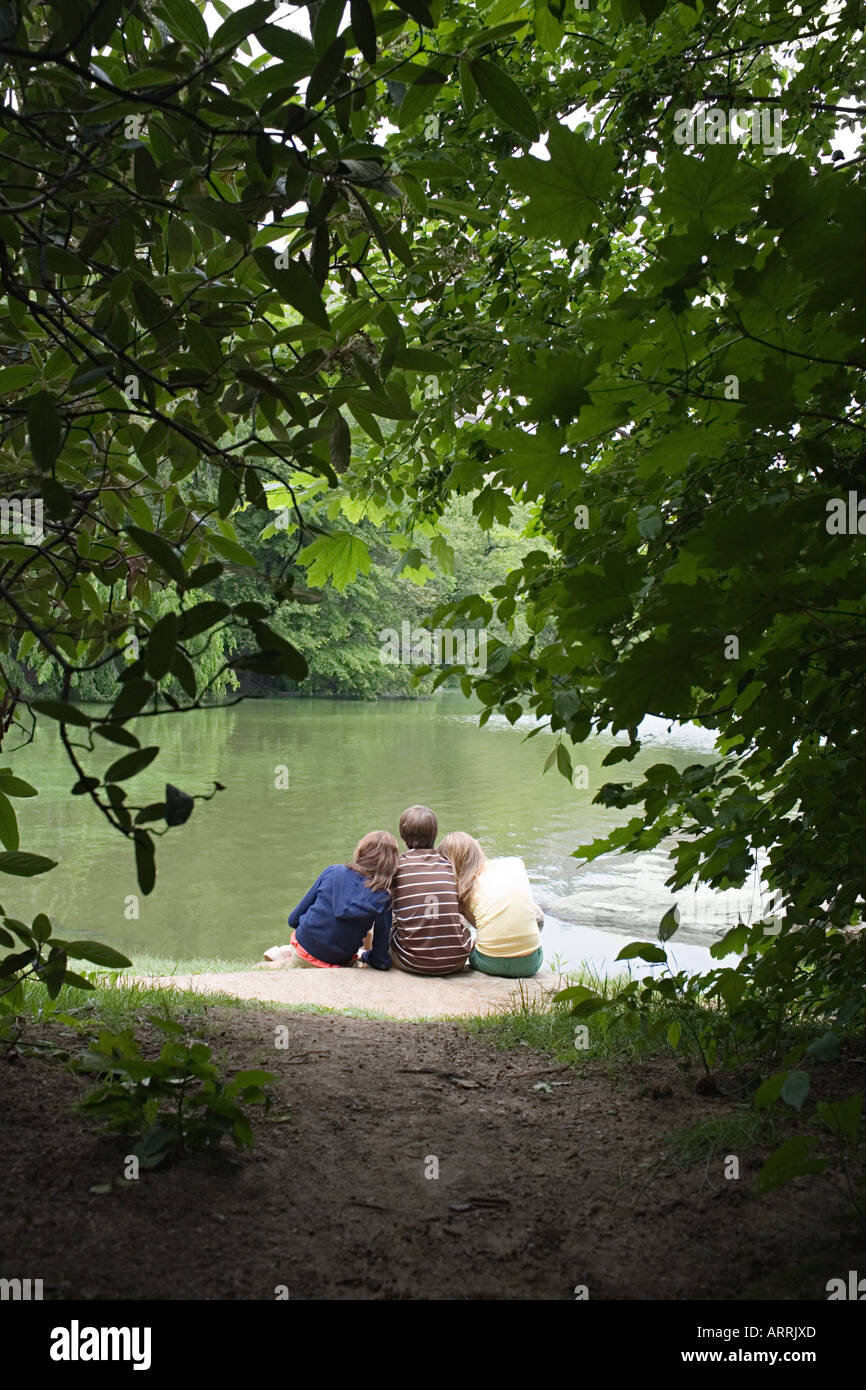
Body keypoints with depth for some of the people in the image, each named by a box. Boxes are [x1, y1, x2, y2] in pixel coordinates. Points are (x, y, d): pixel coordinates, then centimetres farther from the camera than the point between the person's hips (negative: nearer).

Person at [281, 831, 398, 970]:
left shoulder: (333, 871, -12)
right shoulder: (383, 898, -17)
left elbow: (293, 919, -1)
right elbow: (381, 962, -12)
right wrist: (365, 956, 10)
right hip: (339, 962, -1)